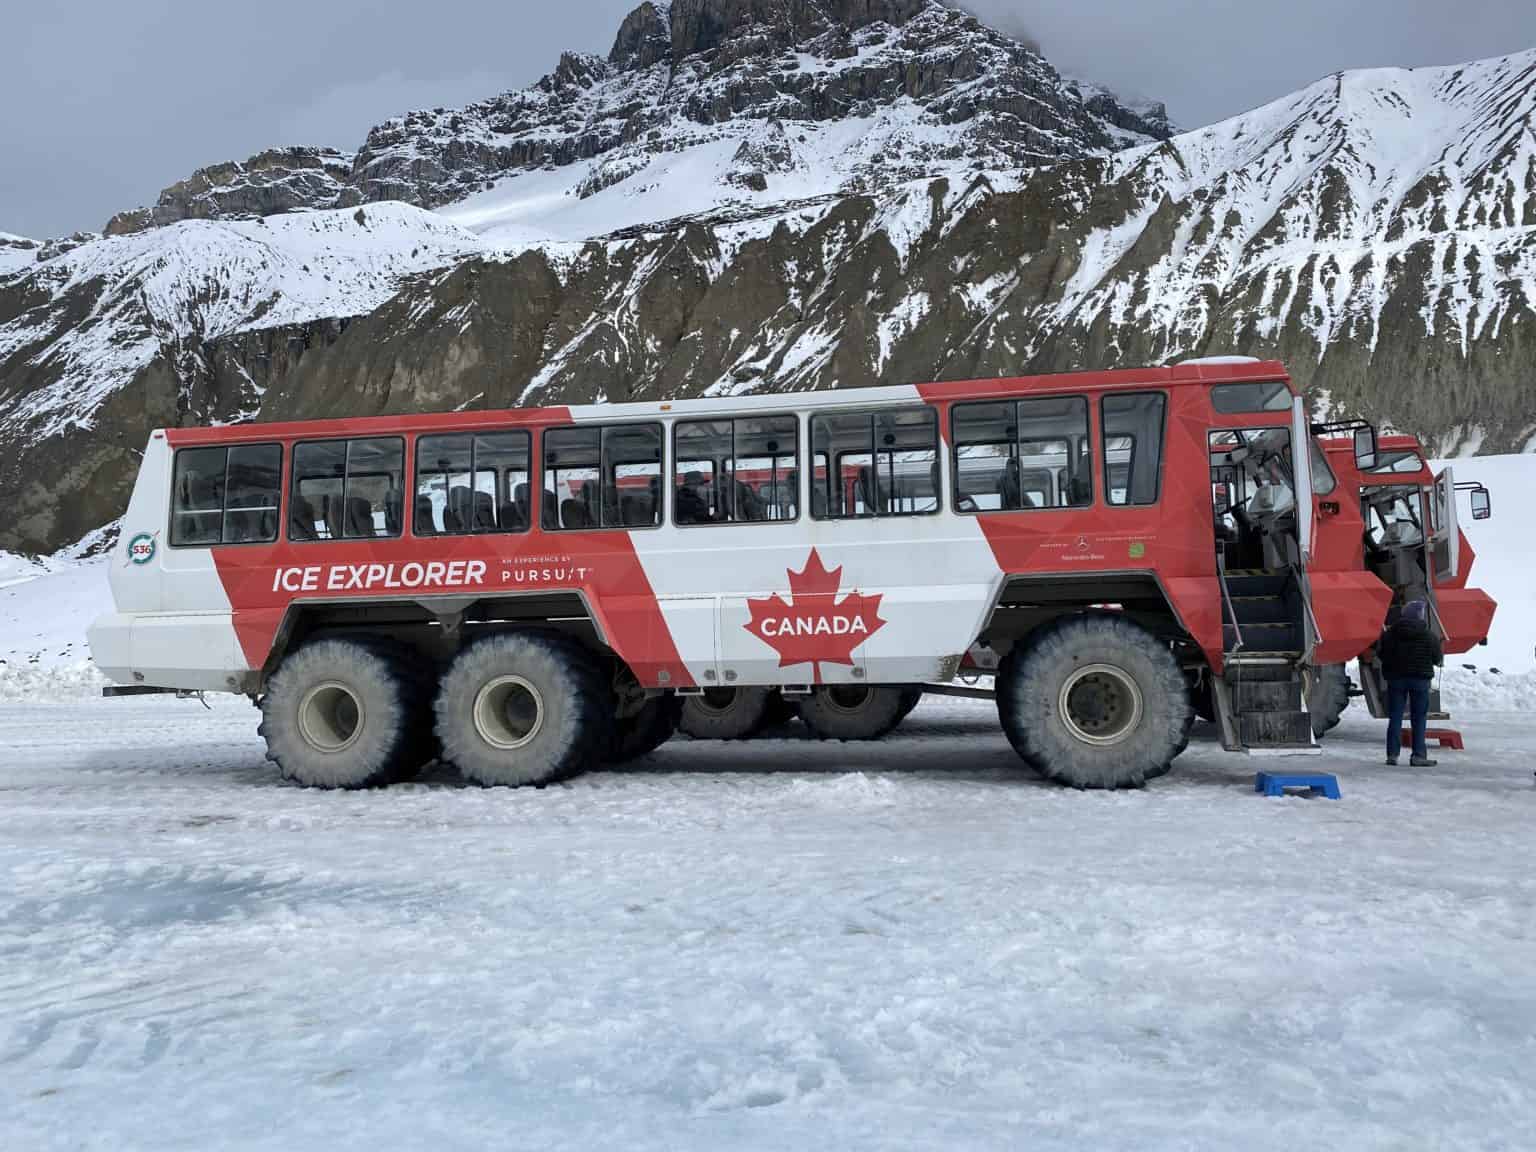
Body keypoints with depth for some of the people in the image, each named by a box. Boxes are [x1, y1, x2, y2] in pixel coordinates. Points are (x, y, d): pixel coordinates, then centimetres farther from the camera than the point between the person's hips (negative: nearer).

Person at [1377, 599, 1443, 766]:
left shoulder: (1389, 634, -3)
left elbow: (1381, 654, 2)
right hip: (1420, 679, -2)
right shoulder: (1429, 636, -8)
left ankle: (1392, 754, 4)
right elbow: (1437, 659, -1)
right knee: (1419, 718, 5)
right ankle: (1418, 755, 3)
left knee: (1395, 717, 6)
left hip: (1396, 678, 2)